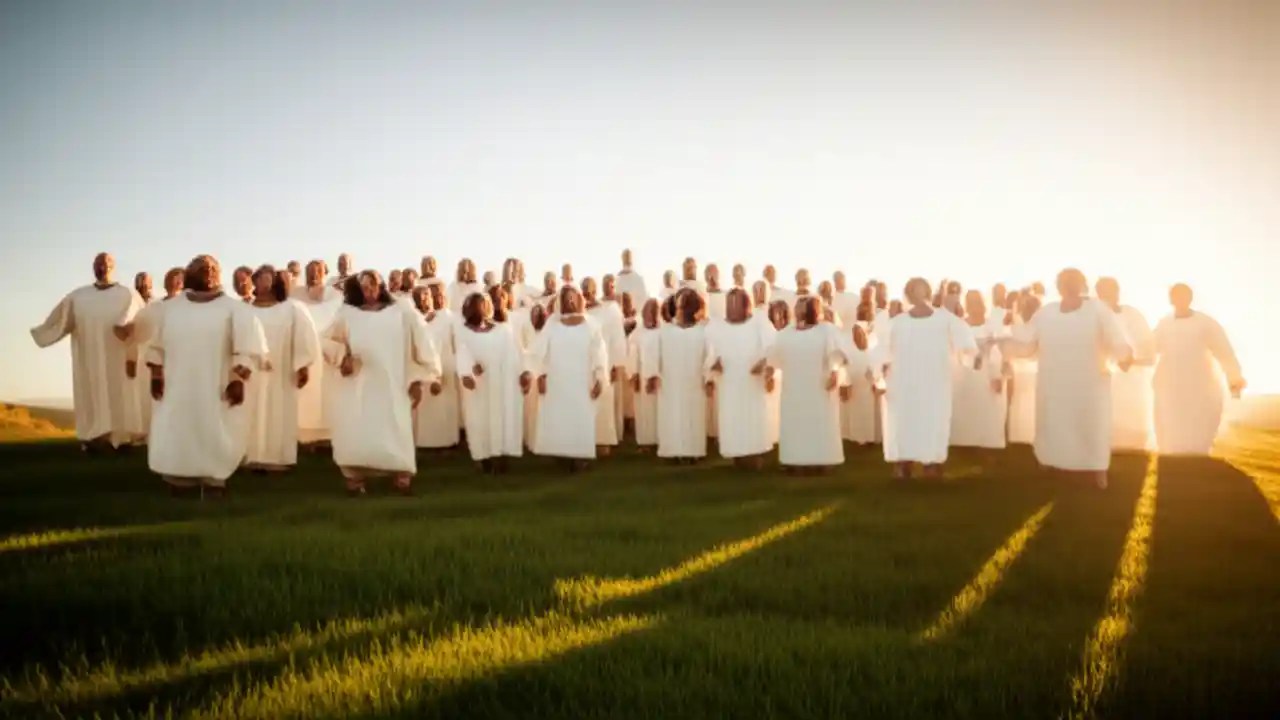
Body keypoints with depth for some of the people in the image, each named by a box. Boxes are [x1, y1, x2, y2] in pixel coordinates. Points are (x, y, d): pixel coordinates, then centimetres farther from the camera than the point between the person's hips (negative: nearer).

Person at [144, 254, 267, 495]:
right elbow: (157, 345, 13)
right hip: (177, 387, 3)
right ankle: (180, 481, 9)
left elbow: (248, 348, -6)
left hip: (216, 390, -3)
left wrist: (238, 379, -14)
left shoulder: (233, 308, 0)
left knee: (215, 438, -3)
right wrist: (156, 375, 3)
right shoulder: (171, 307, 12)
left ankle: (214, 481, 3)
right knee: (173, 438, 1)